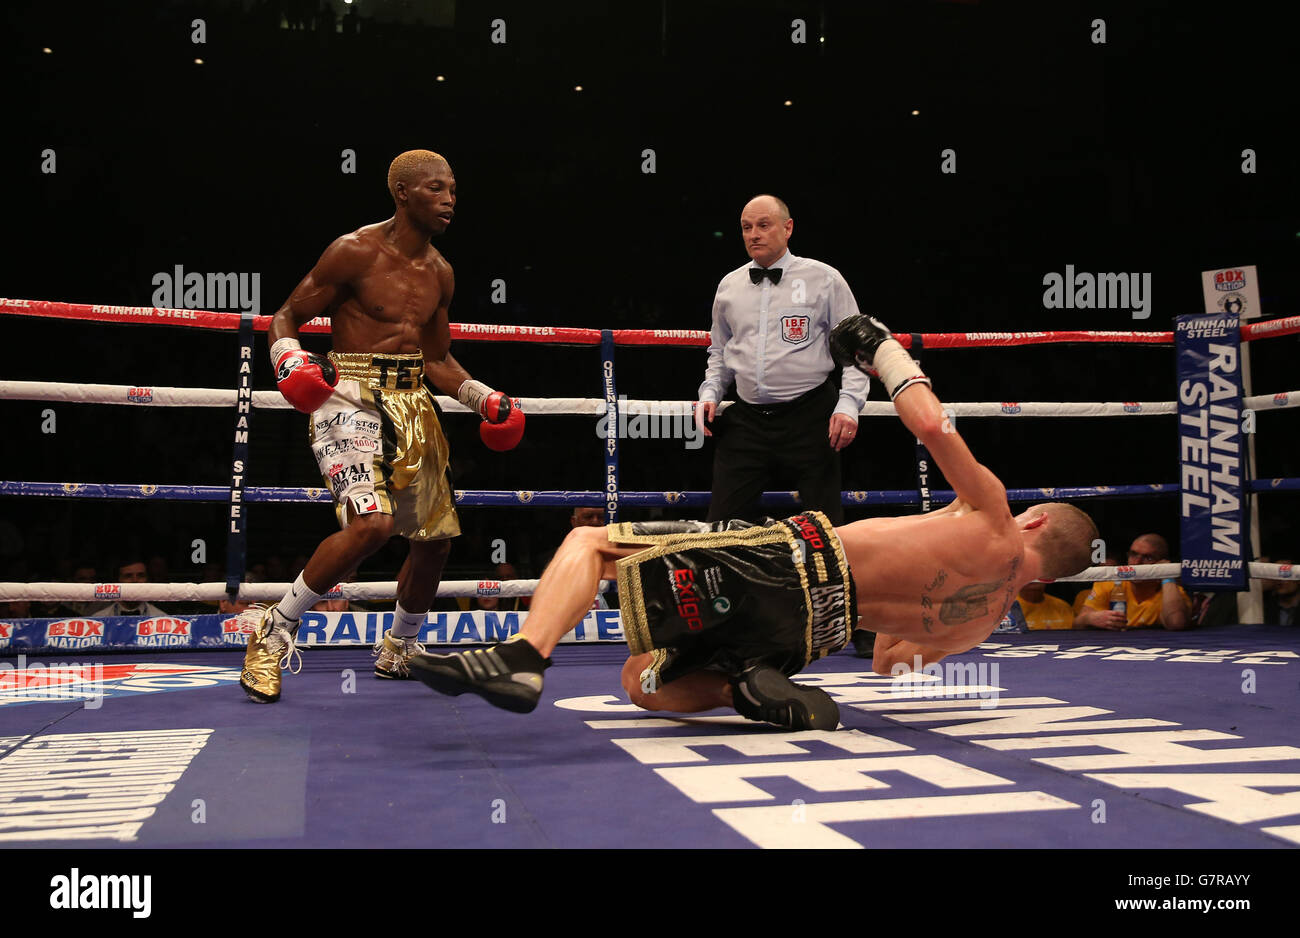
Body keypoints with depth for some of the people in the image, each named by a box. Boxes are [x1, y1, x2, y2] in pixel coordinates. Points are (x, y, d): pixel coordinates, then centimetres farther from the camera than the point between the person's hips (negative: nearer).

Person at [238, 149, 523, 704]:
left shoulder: (439, 273, 12)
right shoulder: (356, 252, -9)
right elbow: (286, 317, -3)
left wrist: (484, 399, 10)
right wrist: (290, 361, -23)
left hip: (412, 403, 8)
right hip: (351, 397, -8)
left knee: (437, 534, 11)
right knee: (373, 522, -28)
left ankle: (398, 651, 34)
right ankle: (275, 629, -9)